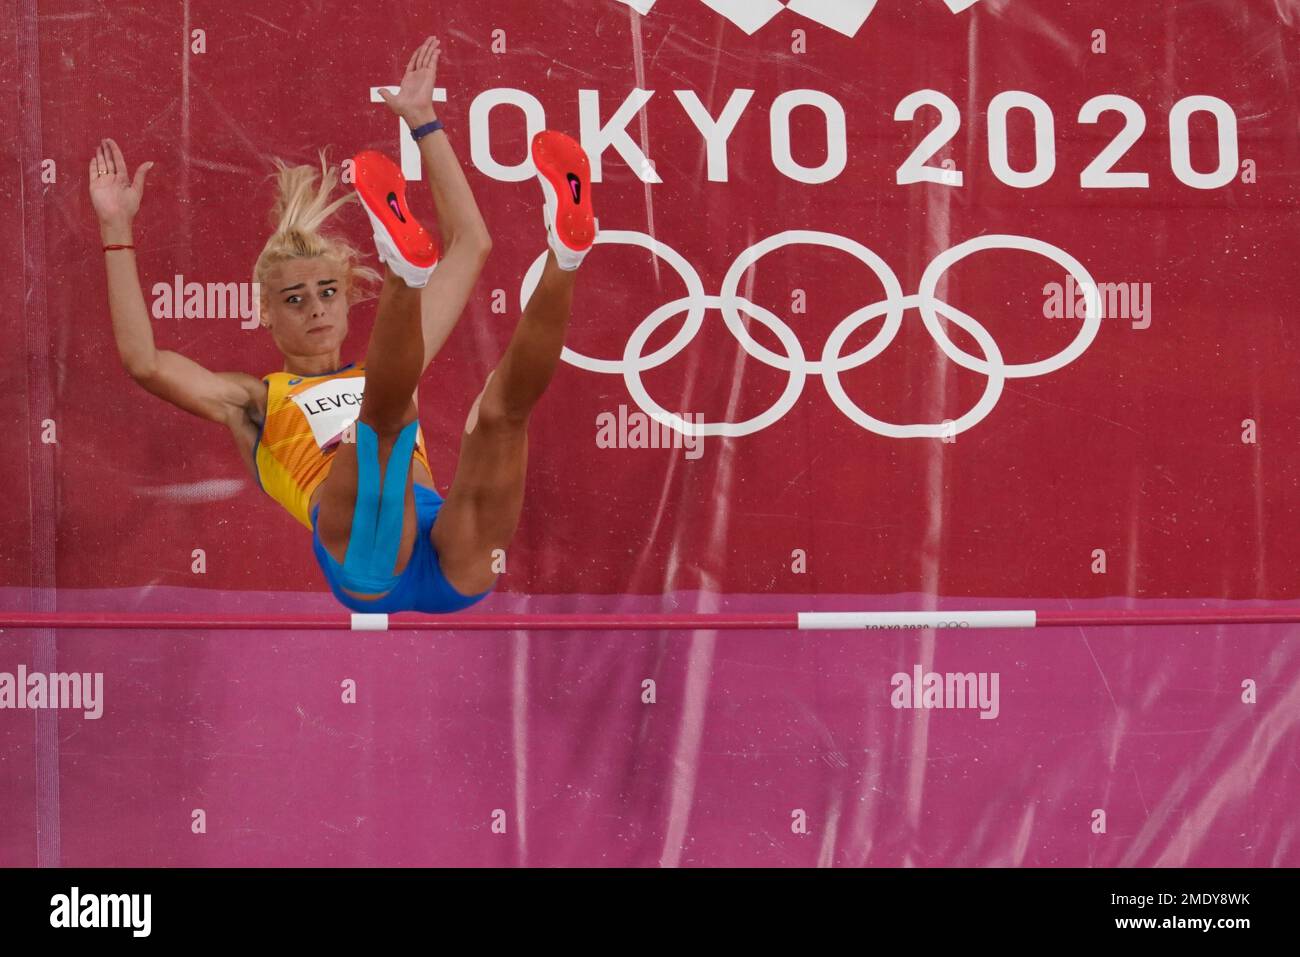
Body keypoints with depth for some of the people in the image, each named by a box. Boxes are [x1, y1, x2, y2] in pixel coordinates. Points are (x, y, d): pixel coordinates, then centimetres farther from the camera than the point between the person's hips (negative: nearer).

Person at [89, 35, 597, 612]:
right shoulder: (255, 401, 28)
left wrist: (423, 122, 37)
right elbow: (142, 360, 11)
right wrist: (117, 229, 13)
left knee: (502, 404, -21)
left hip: (454, 564, 3)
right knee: (385, 406, -28)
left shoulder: (381, 373, 35)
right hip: (364, 561, -3)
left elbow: (471, 243, 37)